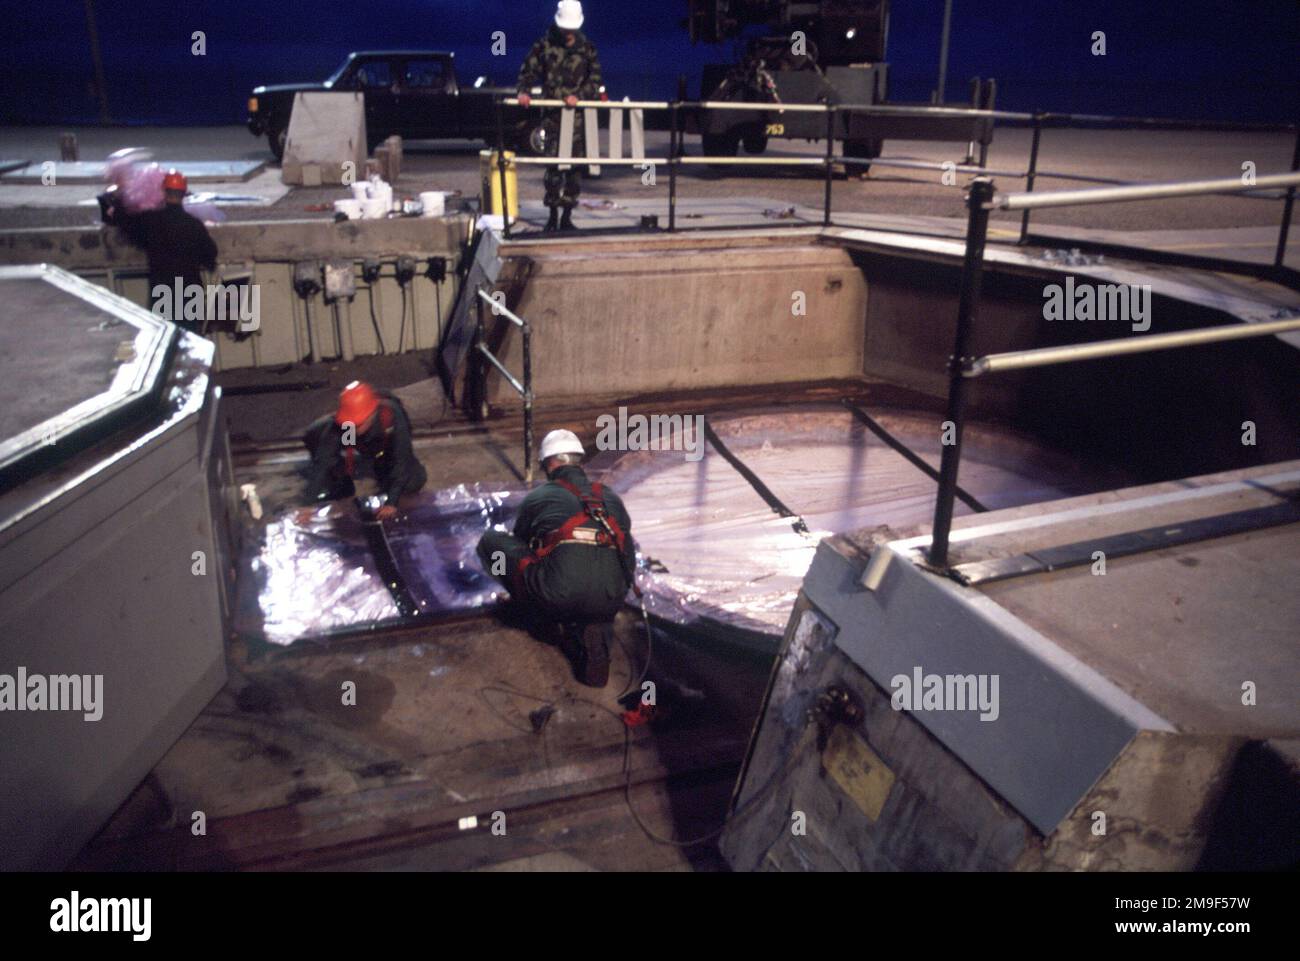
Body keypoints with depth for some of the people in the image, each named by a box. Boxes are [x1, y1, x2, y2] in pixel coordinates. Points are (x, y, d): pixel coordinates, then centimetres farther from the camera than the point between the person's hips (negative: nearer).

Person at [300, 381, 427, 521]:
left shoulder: (393, 418, -42)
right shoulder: (337, 423, -37)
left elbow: (402, 461, -39)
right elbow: (322, 461, -37)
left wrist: (391, 502, -44)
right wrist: (312, 503, -44)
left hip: (387, 451, -2)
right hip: (358, 450, 2)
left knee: (415, 480, -25)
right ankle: (341, 484, -2)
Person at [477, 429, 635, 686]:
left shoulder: (536, 498, 16)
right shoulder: (611, 499, 25)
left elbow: (520, 544, 32)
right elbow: (628, 553, 31)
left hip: (557, 595, -3)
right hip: (611, 601, 3)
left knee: (491, 541, 15)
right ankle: (596, 632, 6)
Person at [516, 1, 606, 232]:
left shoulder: (587, 48, 7)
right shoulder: (545, 45, 3)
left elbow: (595, 79, 4)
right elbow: (528, 70, 2)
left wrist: (579, 95, -13)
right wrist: (524, 91, -17)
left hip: (577, 114, 2)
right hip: (552, 114, -2)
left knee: (573, 166, 3)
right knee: (553, 165, -6)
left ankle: (567, 217, 11)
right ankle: (553, 216, 3)